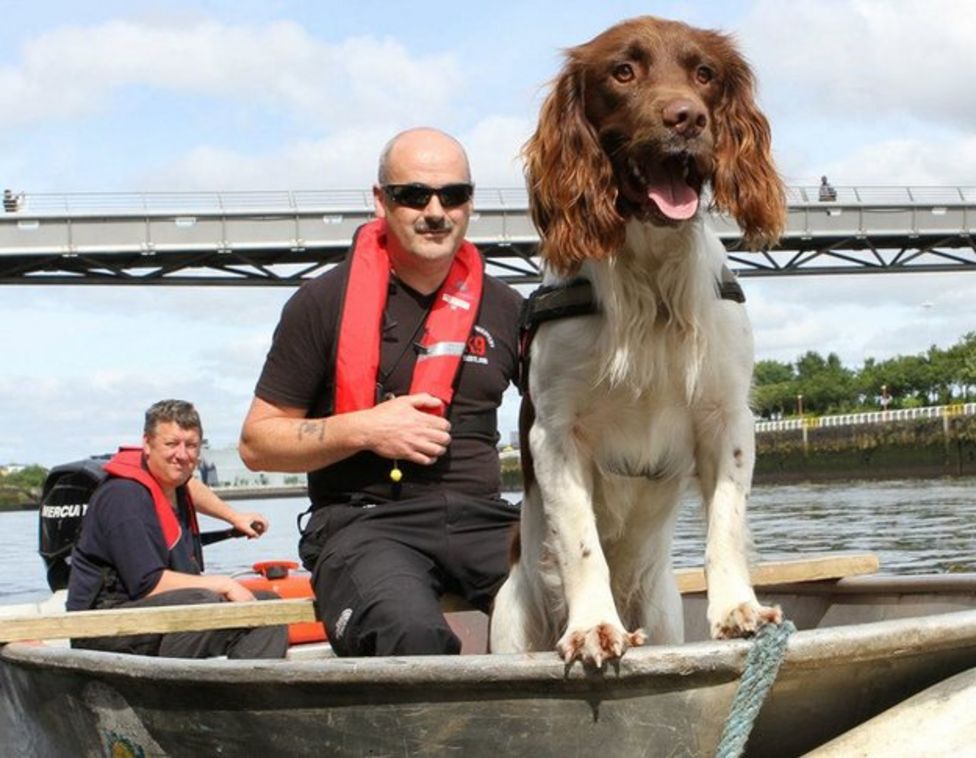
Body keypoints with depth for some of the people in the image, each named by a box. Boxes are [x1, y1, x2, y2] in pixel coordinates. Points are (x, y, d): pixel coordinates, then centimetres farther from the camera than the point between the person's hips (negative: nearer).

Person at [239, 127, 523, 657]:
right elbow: (257, 443, 6)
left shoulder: (503, 308, 15)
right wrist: (364, 429, -9)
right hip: (367, 520, -3)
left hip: (482, 519, 3)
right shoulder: (324, 303, 5)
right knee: (411, 633, -38)